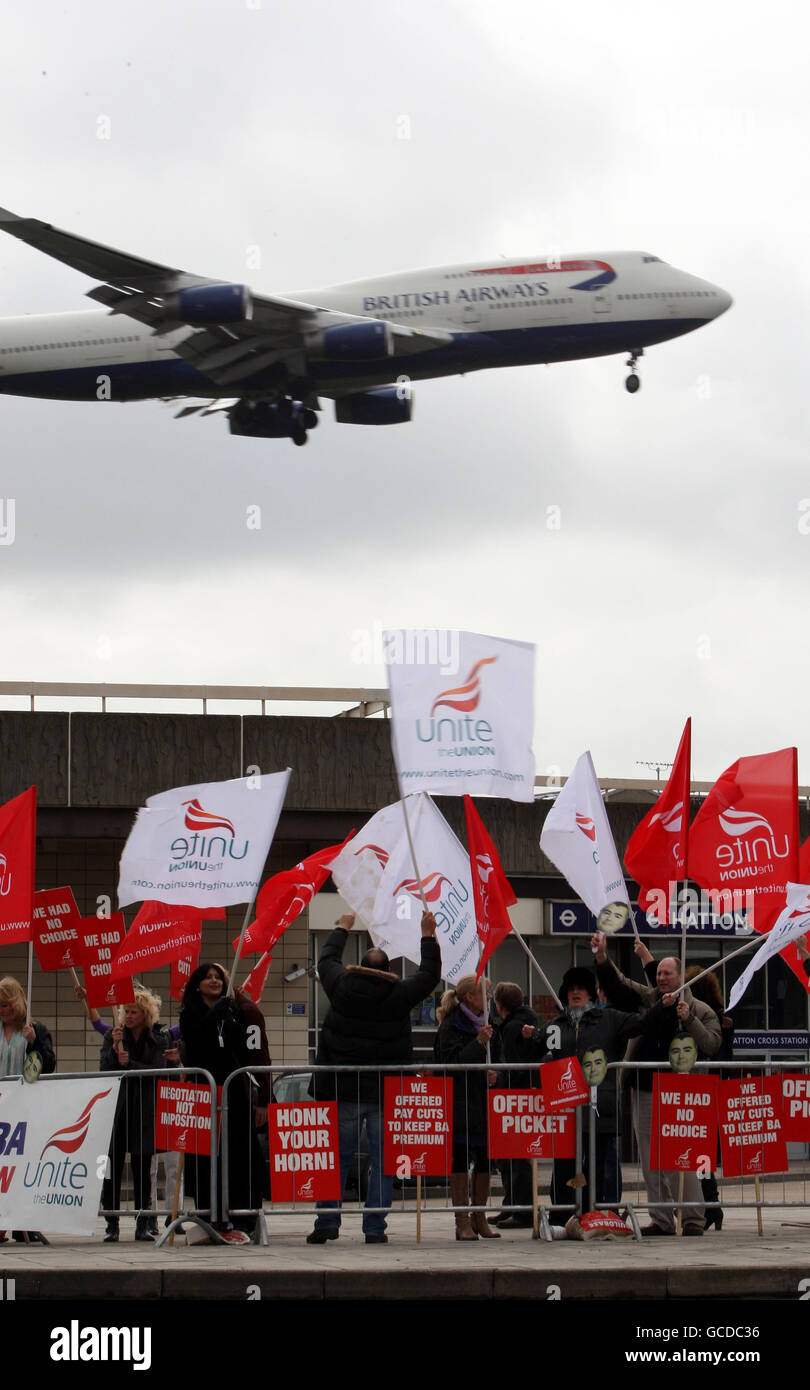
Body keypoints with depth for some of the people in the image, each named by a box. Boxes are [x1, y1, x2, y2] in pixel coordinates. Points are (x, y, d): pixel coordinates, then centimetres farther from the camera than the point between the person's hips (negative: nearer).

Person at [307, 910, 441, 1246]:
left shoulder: (342, 988, -3)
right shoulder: (398, 995, -6)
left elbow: (327, 960, 18)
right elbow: (430, 975, 10)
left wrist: (342, 929, 33)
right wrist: (428, 937, 20)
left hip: (344, 1091, 2)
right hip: (388, 1092, -1)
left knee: (338, 1158, 8)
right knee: (383, 1161, 3)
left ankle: (327, 1222, 6)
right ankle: (374, 1227, -1)